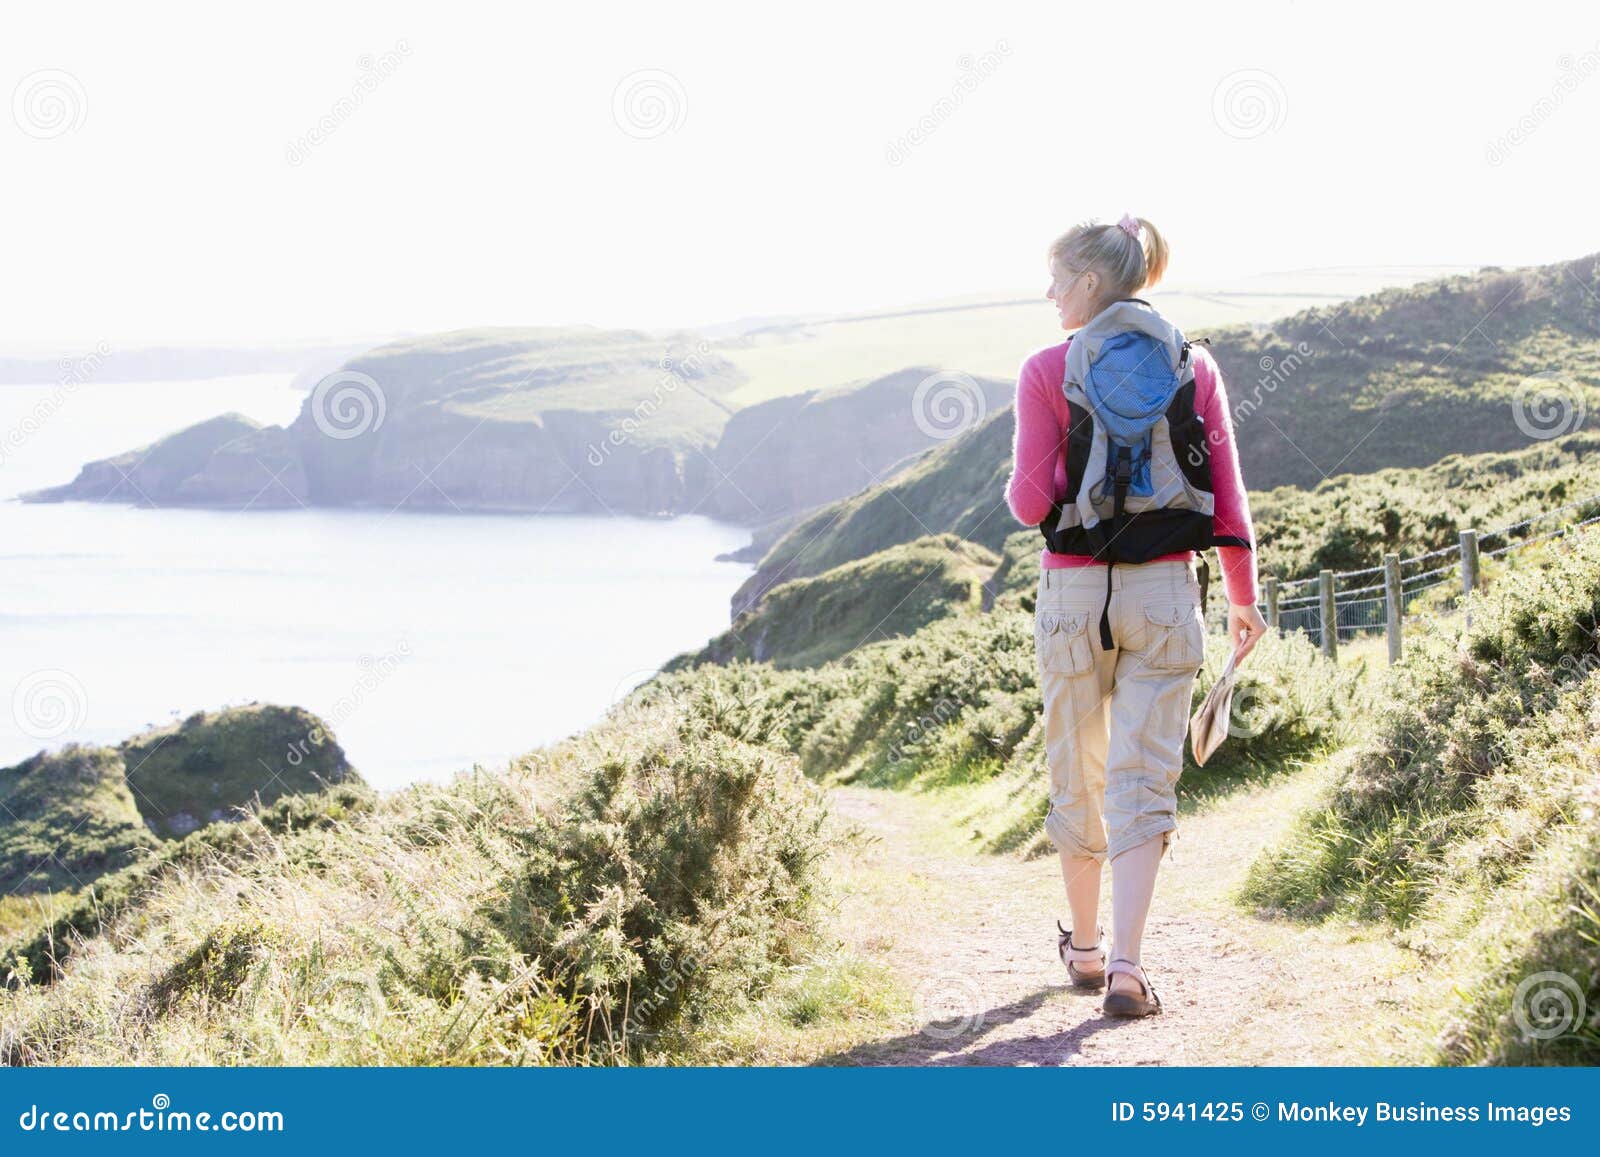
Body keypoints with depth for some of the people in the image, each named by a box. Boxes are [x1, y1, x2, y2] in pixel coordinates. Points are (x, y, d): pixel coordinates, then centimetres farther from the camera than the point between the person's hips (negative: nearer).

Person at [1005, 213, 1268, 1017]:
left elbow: (1031, 501, -9)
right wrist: (1243, 598, 11)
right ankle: (1125, 965, -10)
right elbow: (1226, 493, 3)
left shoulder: (1047, 373, -5)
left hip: (1074, 591, -1)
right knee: (1144, 781, 1)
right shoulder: (1194, 366, 3)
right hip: (1166, 592, 1)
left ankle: (1084, 948, 28)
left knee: (1077, 776, 15)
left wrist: (1018, 489, 15)